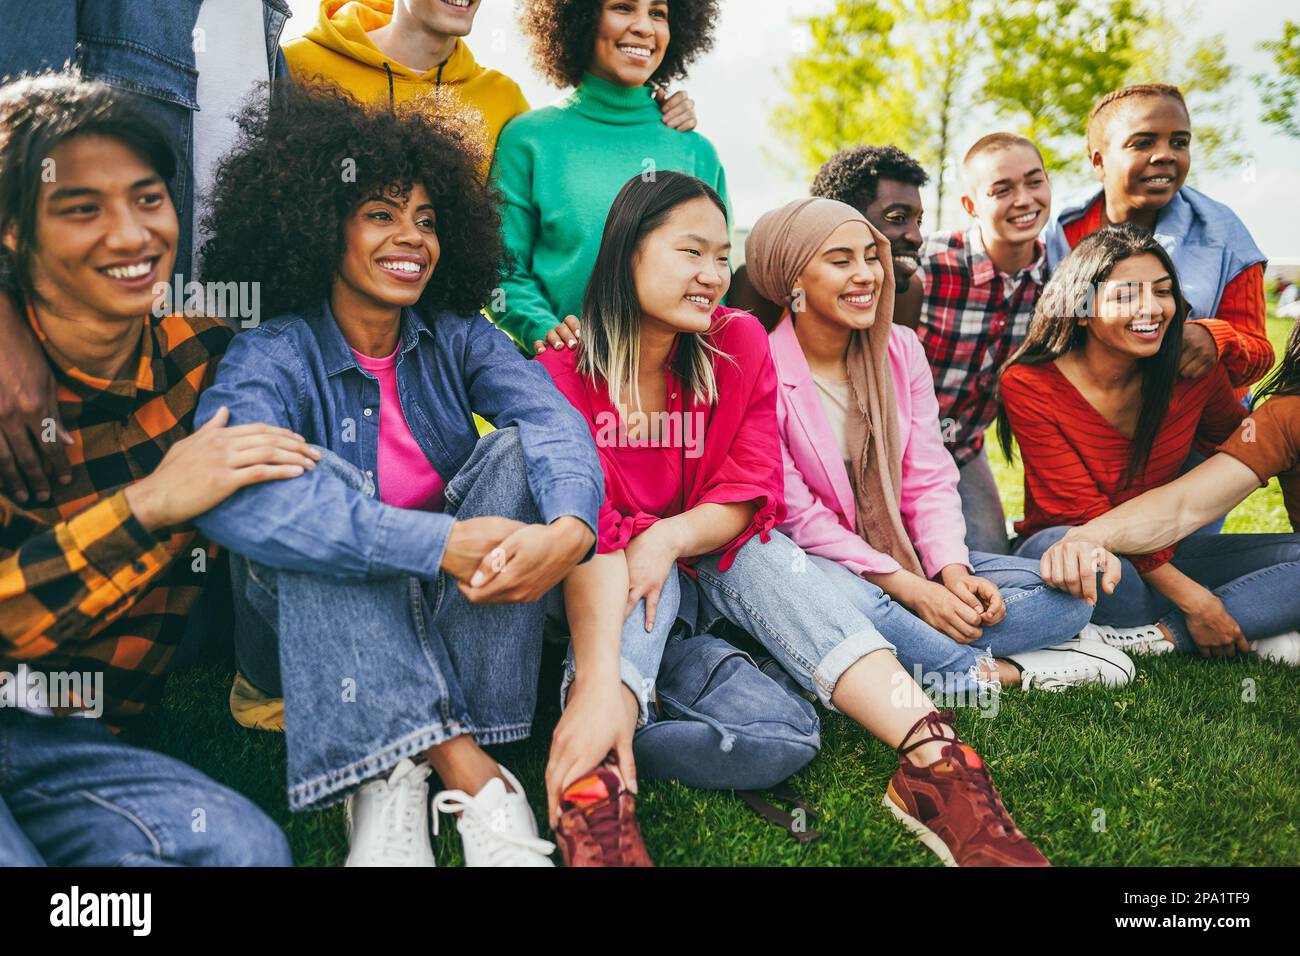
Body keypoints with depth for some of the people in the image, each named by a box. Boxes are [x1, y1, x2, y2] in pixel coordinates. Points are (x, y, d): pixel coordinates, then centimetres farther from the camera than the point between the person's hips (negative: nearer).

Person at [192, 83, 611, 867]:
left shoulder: (459, 337, -1)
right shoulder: (274, 356, -13)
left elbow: (553, 420, -20)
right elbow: (229, 492, -34)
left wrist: (569, 527, -44)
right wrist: (441, 543, -43)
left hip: (465, 611, 3)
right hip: (318, 630, -3)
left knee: (517, 449, -19)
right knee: (313, 479, -28)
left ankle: (402, 773, -25)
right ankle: (463, 771, -34)